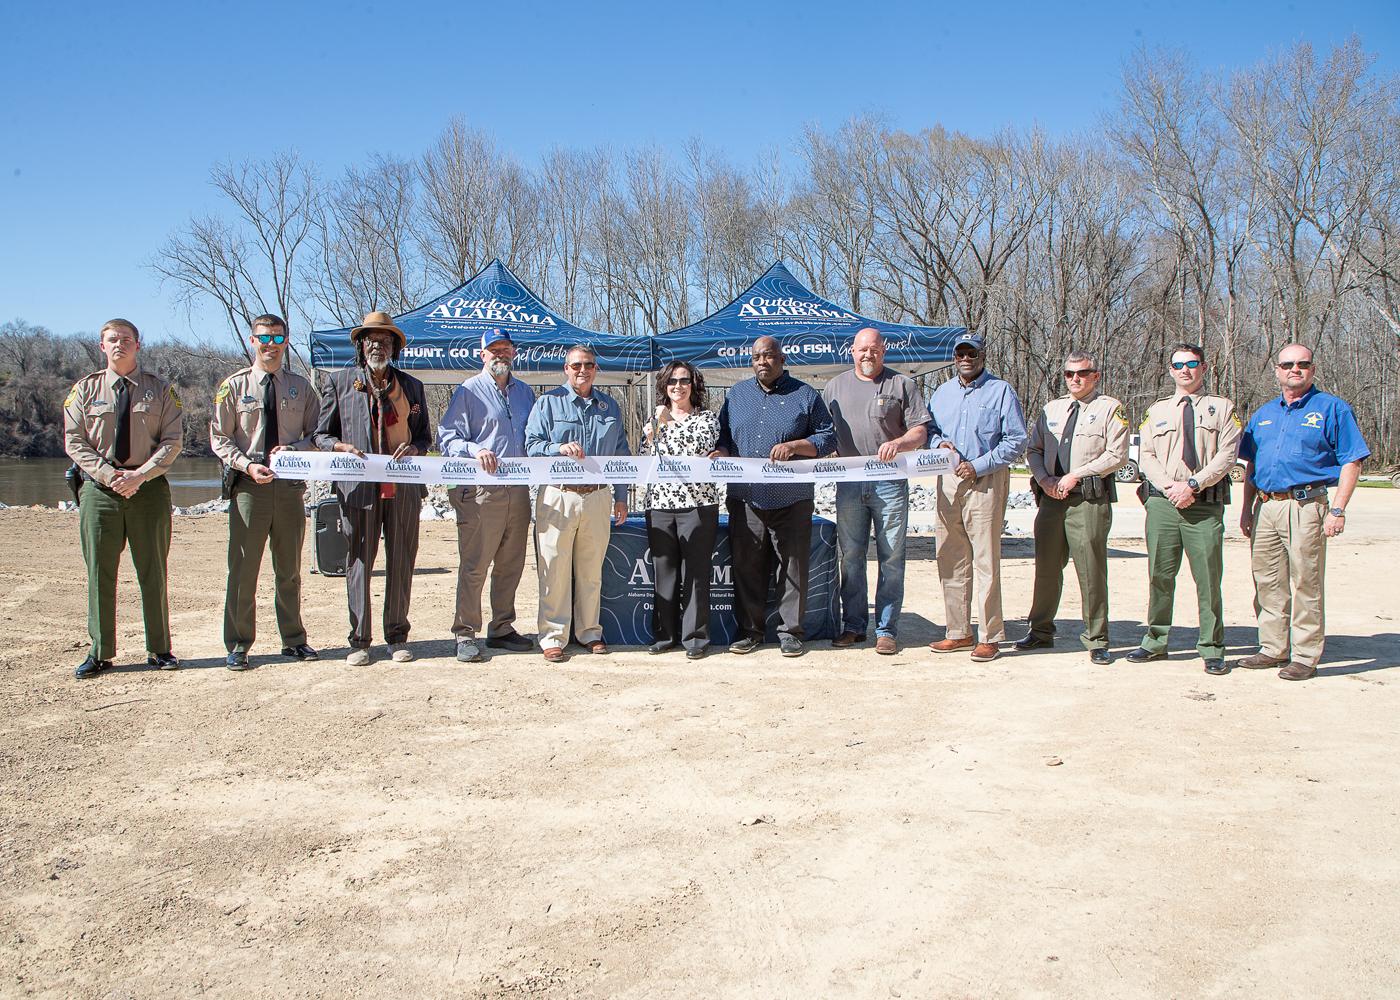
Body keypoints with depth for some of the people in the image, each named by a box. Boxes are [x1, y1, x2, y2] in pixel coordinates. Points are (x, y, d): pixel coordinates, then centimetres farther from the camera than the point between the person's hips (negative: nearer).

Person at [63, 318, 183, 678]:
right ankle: (100, 653, 11)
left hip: (149, 489, -1)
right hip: (99, 489, 1)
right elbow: (74, 442, 3)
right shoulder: (86, 389, 7)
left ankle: (159, 649, 13)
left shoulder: (159, 389, 5)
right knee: (99, 571, 3)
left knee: (153, 571, 4)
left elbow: (171, 442, -1)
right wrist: (108, 475, -11)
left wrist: (139, 475, -14)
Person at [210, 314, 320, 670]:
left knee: (289, 569, 12)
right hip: (248, 484, -2)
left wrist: (294, 449, -10)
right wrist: (247, 465, -13)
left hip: (291, 484, 2)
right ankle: (238, 645, 8)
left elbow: (317, 435, 10)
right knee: (243, 568, -2)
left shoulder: (300, 387, 8)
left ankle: (293, 640, 22)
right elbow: (219, 438, 2)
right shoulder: (233, 386, 3)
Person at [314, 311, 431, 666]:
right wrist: (343, 447, -11)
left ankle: (397, 637, 15)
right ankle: (359, 640, 8)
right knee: (359, 562, 0)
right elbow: (321, 435, 10)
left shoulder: (412, 386, 14)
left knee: (401, 563, 5)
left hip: (403, 487, 2)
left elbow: (425, 435, 17)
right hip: (359, 487, -2)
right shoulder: (341, 382, 9)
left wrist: (413, 448, -5)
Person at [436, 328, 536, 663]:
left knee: (510, 565, 11)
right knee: (474, 566, -4)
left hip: (518, 490, 5)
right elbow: (447, 437, -3)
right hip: (481, 492, -5)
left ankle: (502, 628, 22)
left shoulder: (524, 392, 18)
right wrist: (475, 450, -21)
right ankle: (465, 634, 3)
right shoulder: (469, 391, 2)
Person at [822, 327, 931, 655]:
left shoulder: (902, 385, 5)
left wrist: (898, 443, -18)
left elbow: (920, 431, 1)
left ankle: (887, 629, 6)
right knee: (850, 556, 7)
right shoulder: (835, 387, 15)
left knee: (891, 558, -1)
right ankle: (853, 625, 17)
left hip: (890, 483, -3)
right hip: (849, 483, 3)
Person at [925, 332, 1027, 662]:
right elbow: (927, 428, 23)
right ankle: (959, 632, 16)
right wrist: (938, 442, -1)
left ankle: (989, 636, -1)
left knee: (986, 560, -6)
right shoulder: (942, 392, 17)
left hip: (986, 483, -5)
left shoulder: (1001, 391, 1)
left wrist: (979, 466, -13)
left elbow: (1017, 439, -5)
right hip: (948, 482, 5)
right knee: (950, 560, 7)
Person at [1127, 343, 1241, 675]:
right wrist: (1170, 486, -7)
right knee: (1160, 575, 5)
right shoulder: (1157, 411, 18)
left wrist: (1193, 484, -12)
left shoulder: (1222, 408, 10)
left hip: (1206, 504, -2)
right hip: (1162, 501, 2)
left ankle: (1211, 648, 7)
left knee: (1208, 577, -2)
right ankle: (1156, 641, 16)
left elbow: (1226, 455, -1)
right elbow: (1146, 456, 9)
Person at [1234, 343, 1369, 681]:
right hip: (1265, 507, 6)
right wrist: (1247, 508, 14)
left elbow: (1351, 462, -3)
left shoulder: (1331, 408, 1)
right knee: (1267, 582, 9)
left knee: (1305, 583, -4)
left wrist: (1338, 509, -12)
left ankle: (1305, 656, 3)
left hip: (1305, 505, -6)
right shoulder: (1263, 414, 18)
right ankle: (1274, 649, 20)